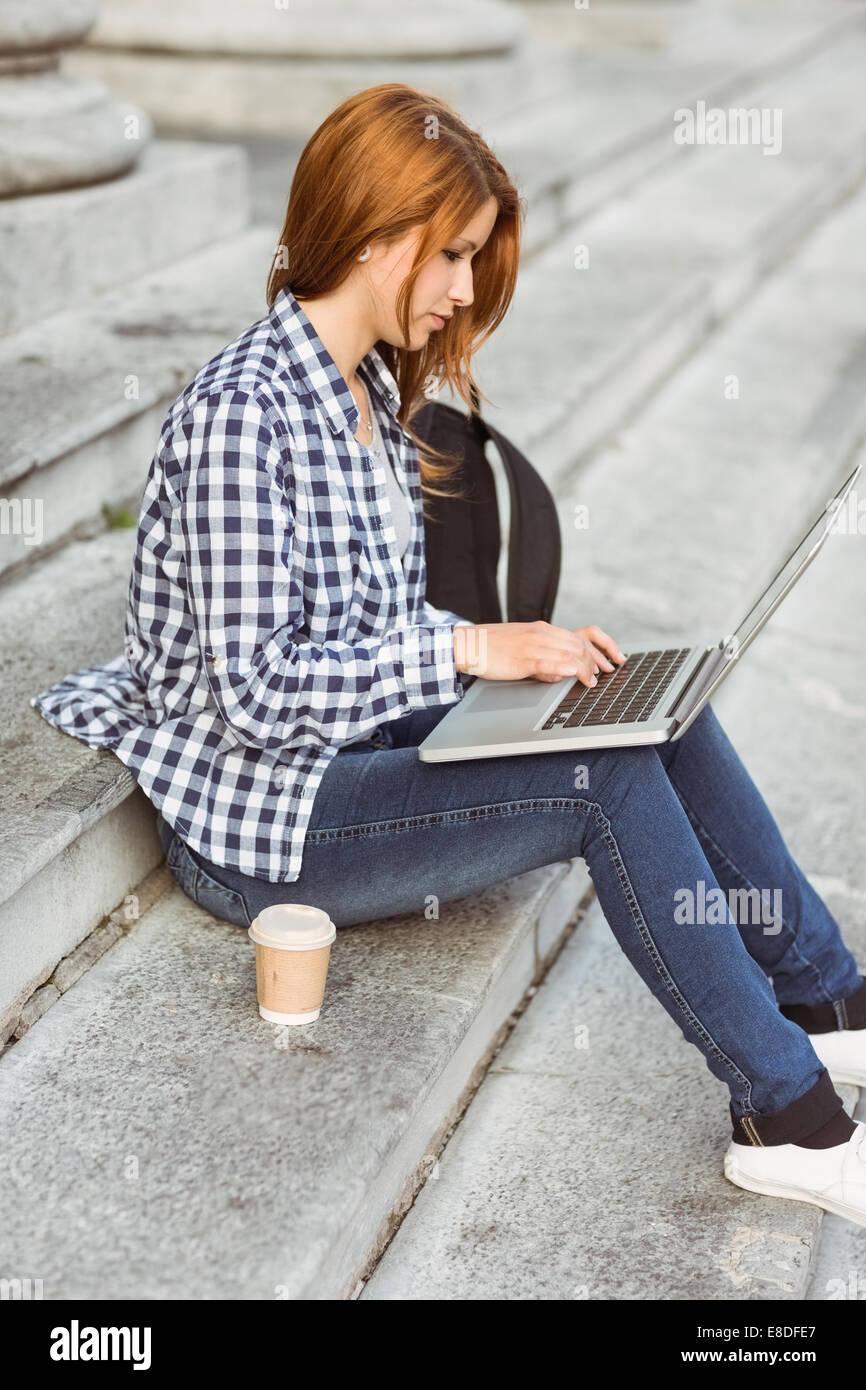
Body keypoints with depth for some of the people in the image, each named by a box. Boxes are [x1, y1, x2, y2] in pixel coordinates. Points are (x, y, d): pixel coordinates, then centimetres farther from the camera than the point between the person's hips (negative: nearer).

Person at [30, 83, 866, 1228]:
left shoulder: (372, 387, 8)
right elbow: (257, 691, -24)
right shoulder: (240, 413, -21)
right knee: (610, 778, -22)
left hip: (355, 741, 9)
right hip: (257, 821, -9)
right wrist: (466, 649, -23)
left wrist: (517, 651, -2)